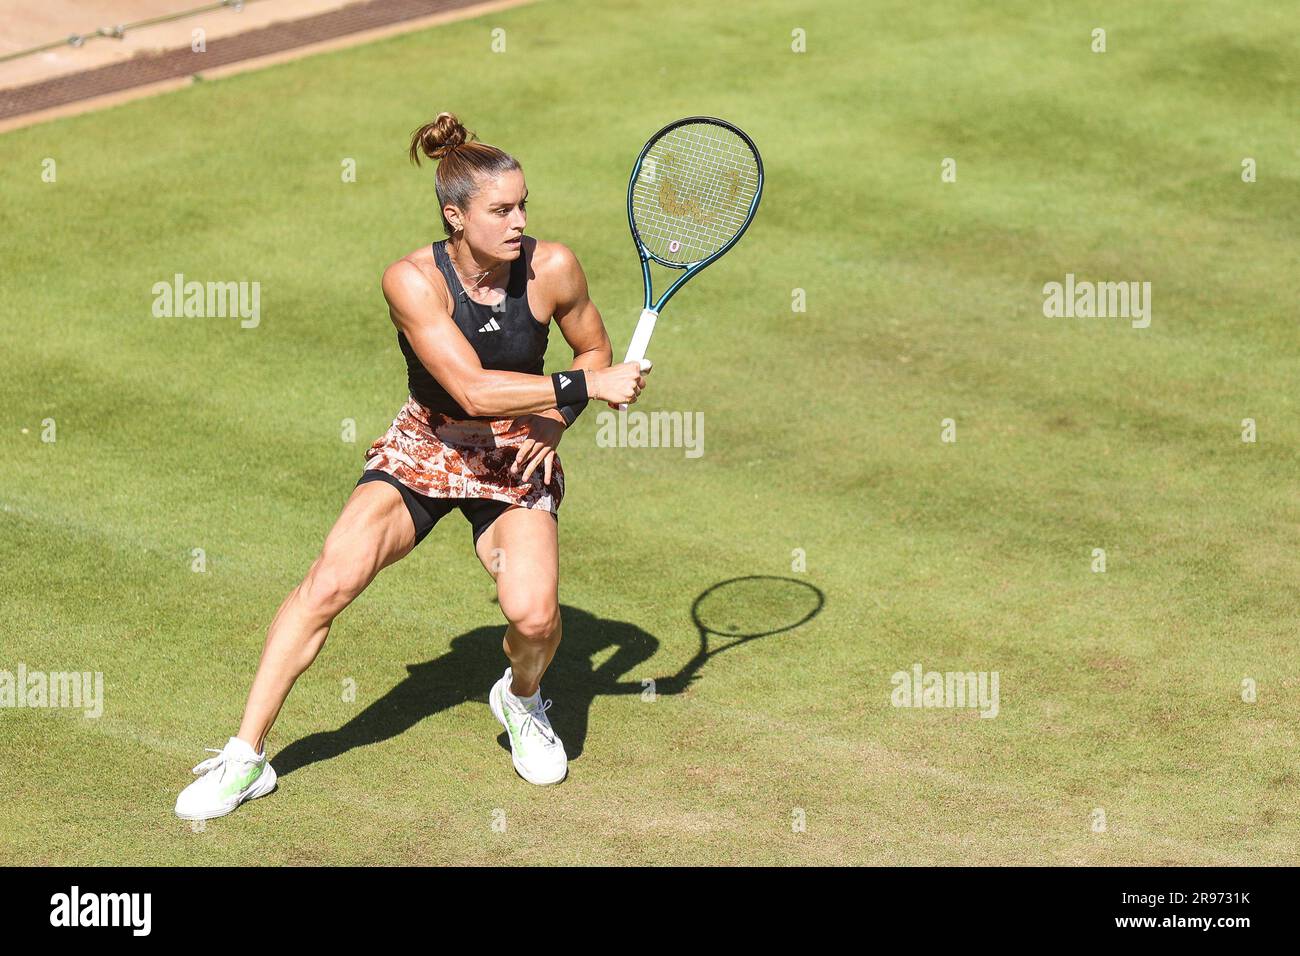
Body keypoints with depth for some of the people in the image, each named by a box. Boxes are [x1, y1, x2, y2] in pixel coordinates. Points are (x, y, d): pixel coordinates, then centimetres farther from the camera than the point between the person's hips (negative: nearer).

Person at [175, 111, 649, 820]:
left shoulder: (552, 269, -14)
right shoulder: (412, 281, -22)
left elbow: (594, 350, 6)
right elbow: (475, 390, -30)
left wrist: (553, 420, -10)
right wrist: (587, 385, -32)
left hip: (515, 462, 1)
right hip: (422, 450, -1)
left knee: (534, 614, -24)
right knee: (330, 580, -20)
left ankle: (521, 698, 15)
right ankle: (246, 756, -7)